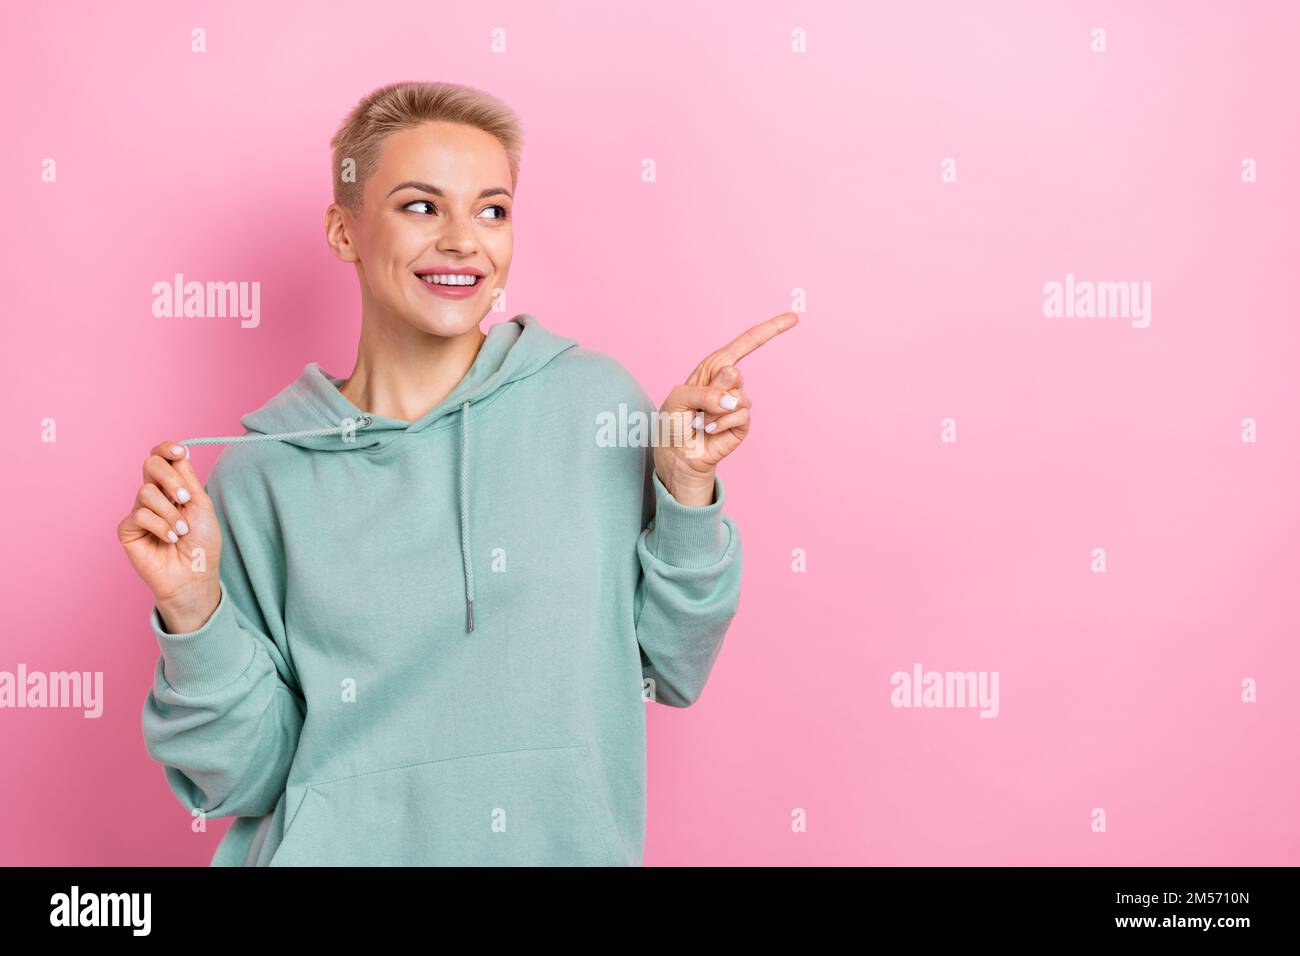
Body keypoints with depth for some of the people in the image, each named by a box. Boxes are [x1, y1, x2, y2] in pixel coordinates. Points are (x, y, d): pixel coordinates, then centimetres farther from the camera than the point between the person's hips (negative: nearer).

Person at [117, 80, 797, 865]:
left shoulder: (595, 402, -9)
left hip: (566, 842, 1)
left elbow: (673, 670, -3)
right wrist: (195, 615, -20)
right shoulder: (265, 469, -10)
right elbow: (250, 775, -6)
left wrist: (687, 488, -15)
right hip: (339, 845, 0)